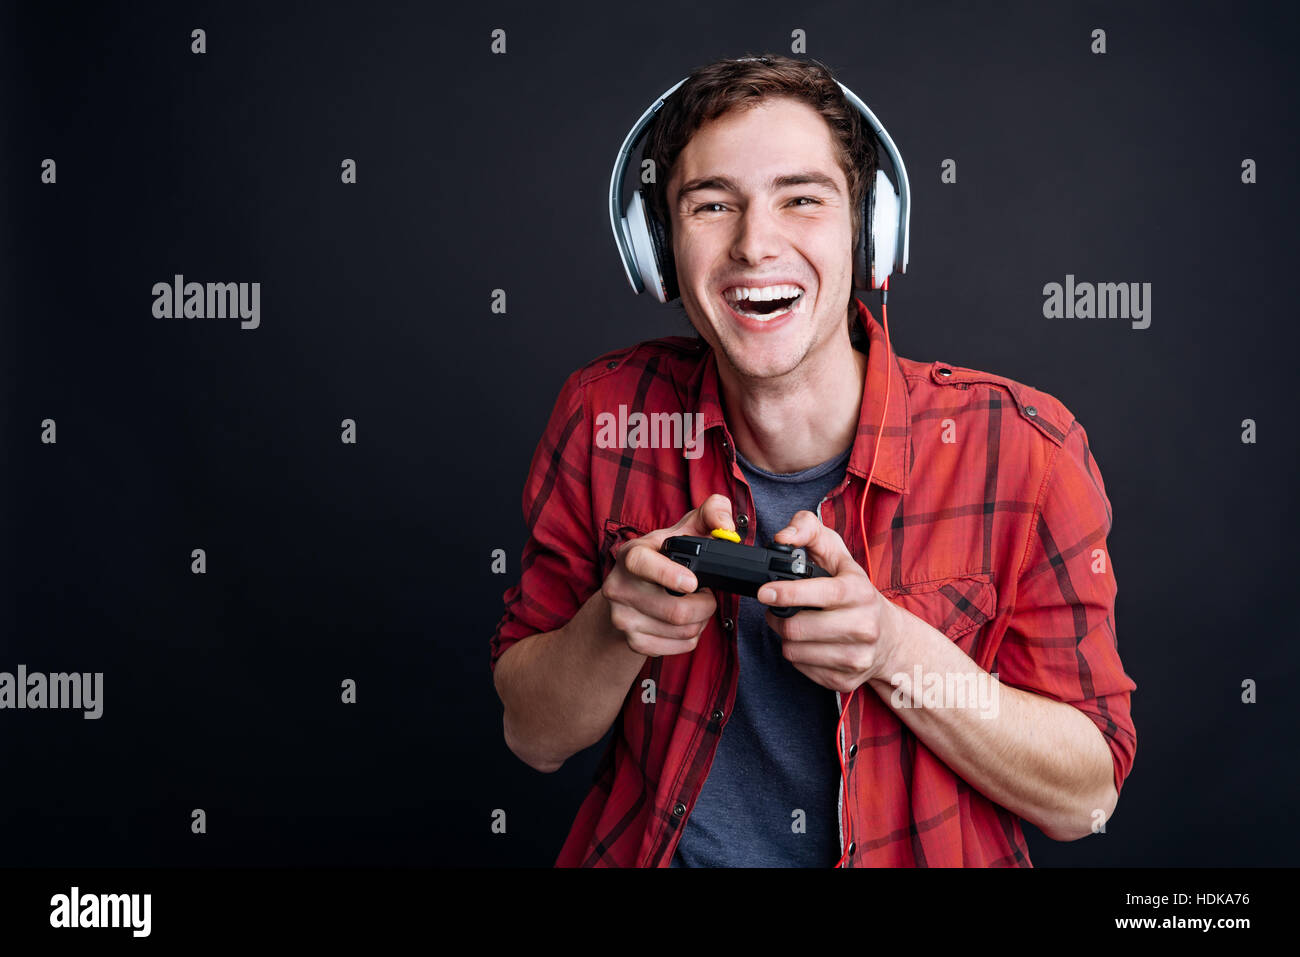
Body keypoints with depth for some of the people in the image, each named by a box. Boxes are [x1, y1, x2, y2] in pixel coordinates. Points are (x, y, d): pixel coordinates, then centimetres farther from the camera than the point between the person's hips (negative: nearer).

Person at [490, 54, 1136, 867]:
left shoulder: (1022, 449, -11)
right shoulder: (605, 415, -6)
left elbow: (1084, 797, -6)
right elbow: (534, 738, 0)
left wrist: (893, 648, -22)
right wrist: (617, 623, -20)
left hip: (914, 857, 0)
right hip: (654, 853, 1)